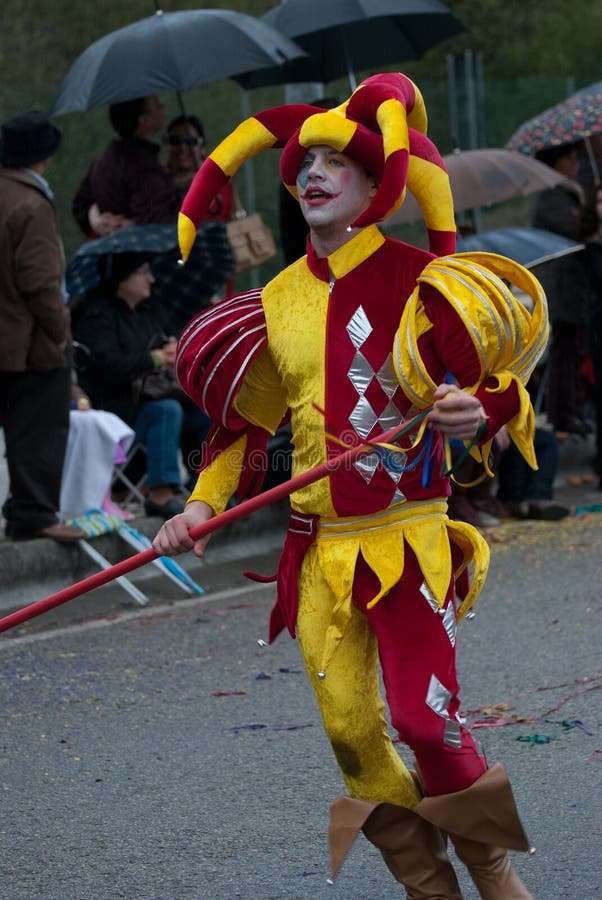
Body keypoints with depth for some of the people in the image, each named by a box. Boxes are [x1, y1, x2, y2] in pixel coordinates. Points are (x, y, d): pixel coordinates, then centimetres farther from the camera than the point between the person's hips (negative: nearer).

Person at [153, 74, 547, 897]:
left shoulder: (422, 281, -7)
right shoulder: (276, 302, 9)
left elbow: (504, 389, -4)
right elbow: (245, 424, 18)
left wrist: (479, 412, -26)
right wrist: (203, 504, 5)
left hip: (407, 540, -5)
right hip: (318, 548, 5)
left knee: (425, 720, -13)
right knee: (349, 732, 5)